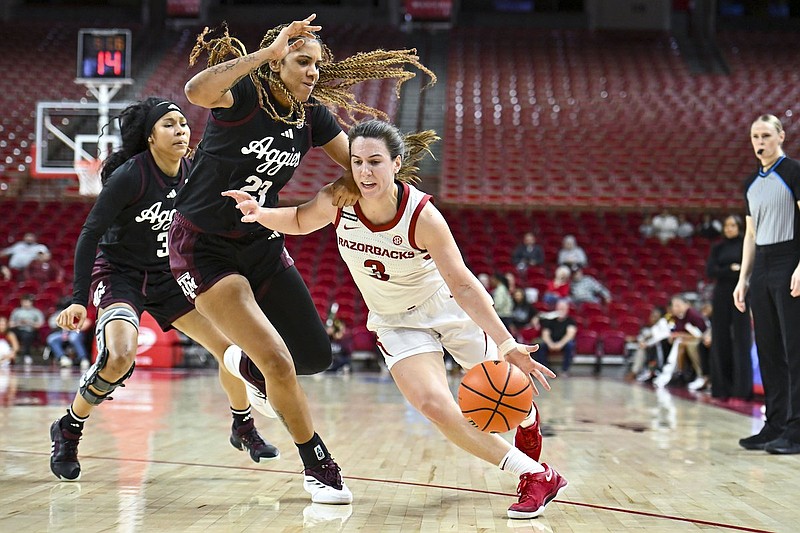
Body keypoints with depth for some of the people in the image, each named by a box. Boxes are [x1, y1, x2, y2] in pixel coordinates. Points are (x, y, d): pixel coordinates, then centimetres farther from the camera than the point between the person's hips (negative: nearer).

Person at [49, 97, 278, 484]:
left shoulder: (193, 172, -5)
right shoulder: (129, 175, -21)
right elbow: (90, 234, -19)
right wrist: (78, 299, -25)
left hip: (168, 277, 6)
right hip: (119, 274, -6)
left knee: (230, 346, -1)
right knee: (120, 358, -30)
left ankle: (244, 429, 25)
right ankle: (67, 431, -6)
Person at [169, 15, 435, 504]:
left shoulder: (312, 116, 0)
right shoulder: (244, 96, -19)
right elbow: (197, 92, -41)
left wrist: (350, 181, -18)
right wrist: (266, 52, -42)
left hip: (263, 244, 7)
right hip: (204, 247, -7)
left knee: (317, 355, 9)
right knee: (279, 361, -14)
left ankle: (245, 364, 41)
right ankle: (318, 465, 8)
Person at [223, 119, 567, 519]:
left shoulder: (422, 215, -30)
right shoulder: (337, 201, -21)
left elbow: (463, 284, -26)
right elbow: (300, 221, 3)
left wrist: (507, 345, -30)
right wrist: (260, 213, -18)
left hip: (447, 306, -2)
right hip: (395, 322, 2)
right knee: (432, 404, -17)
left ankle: (529, 422, 48)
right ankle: (535, 476, -5)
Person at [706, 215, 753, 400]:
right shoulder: (718, 248, 12)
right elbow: (710, 271, 0)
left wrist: (723, 273, -10)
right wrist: (731, 270, -13)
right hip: (721, 296, 3)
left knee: (741, 340, -7)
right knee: (721, 341, 1)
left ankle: (742, 388, -7)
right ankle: (722, 388, 4)